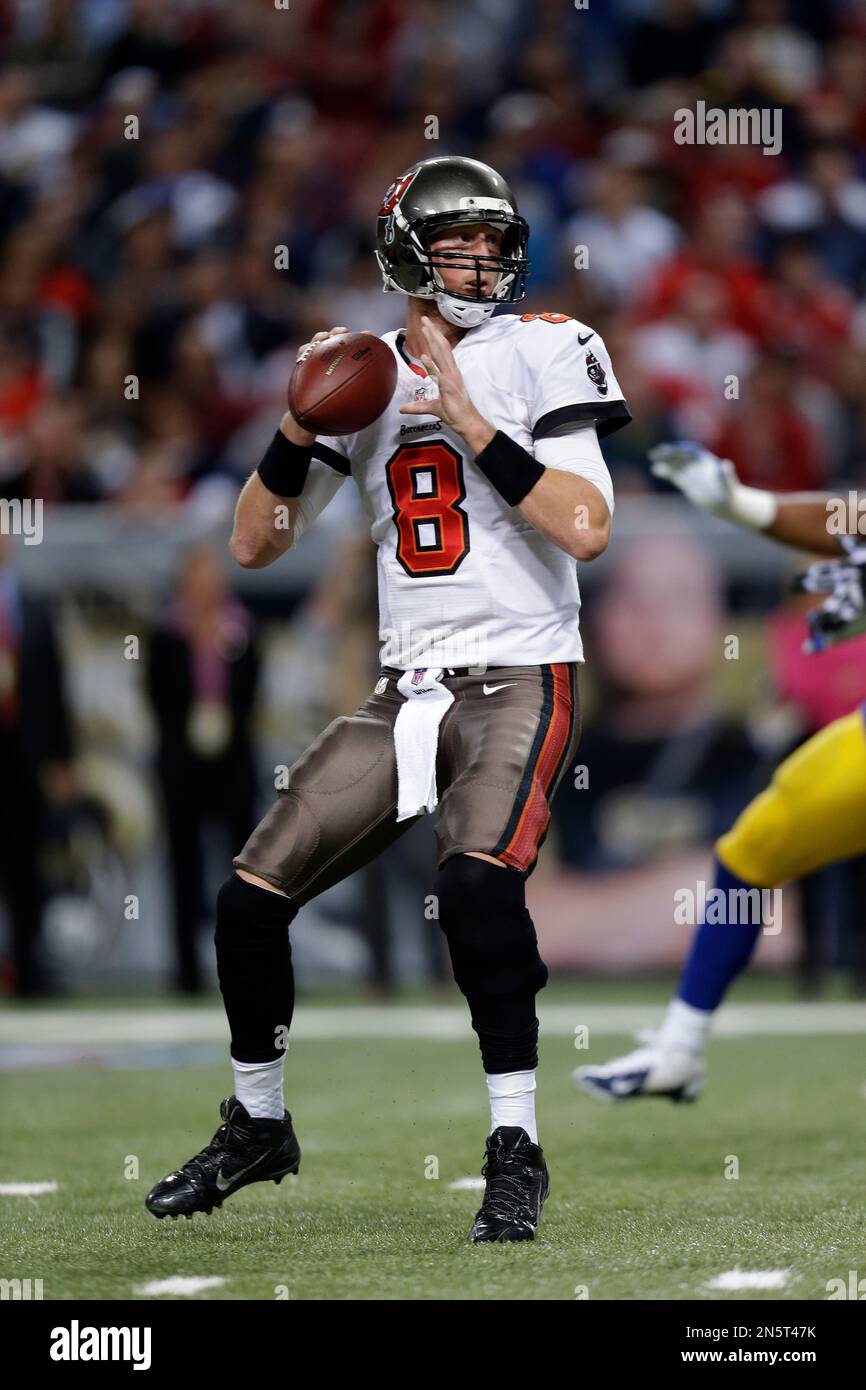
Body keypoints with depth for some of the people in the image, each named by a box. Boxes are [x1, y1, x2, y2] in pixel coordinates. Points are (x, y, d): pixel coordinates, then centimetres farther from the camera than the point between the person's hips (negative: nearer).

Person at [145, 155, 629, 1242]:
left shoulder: (542, 353, -4)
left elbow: (588, 529, -17)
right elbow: (253, 546, 10)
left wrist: (470, 421, -19)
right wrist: (302, 425, -5)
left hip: (519, 679, -5)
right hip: (406, 691, 6)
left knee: (477, 883, -31)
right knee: (250, 898, 2)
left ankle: (516, 1152, -20)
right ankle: (258, 1125, 25)